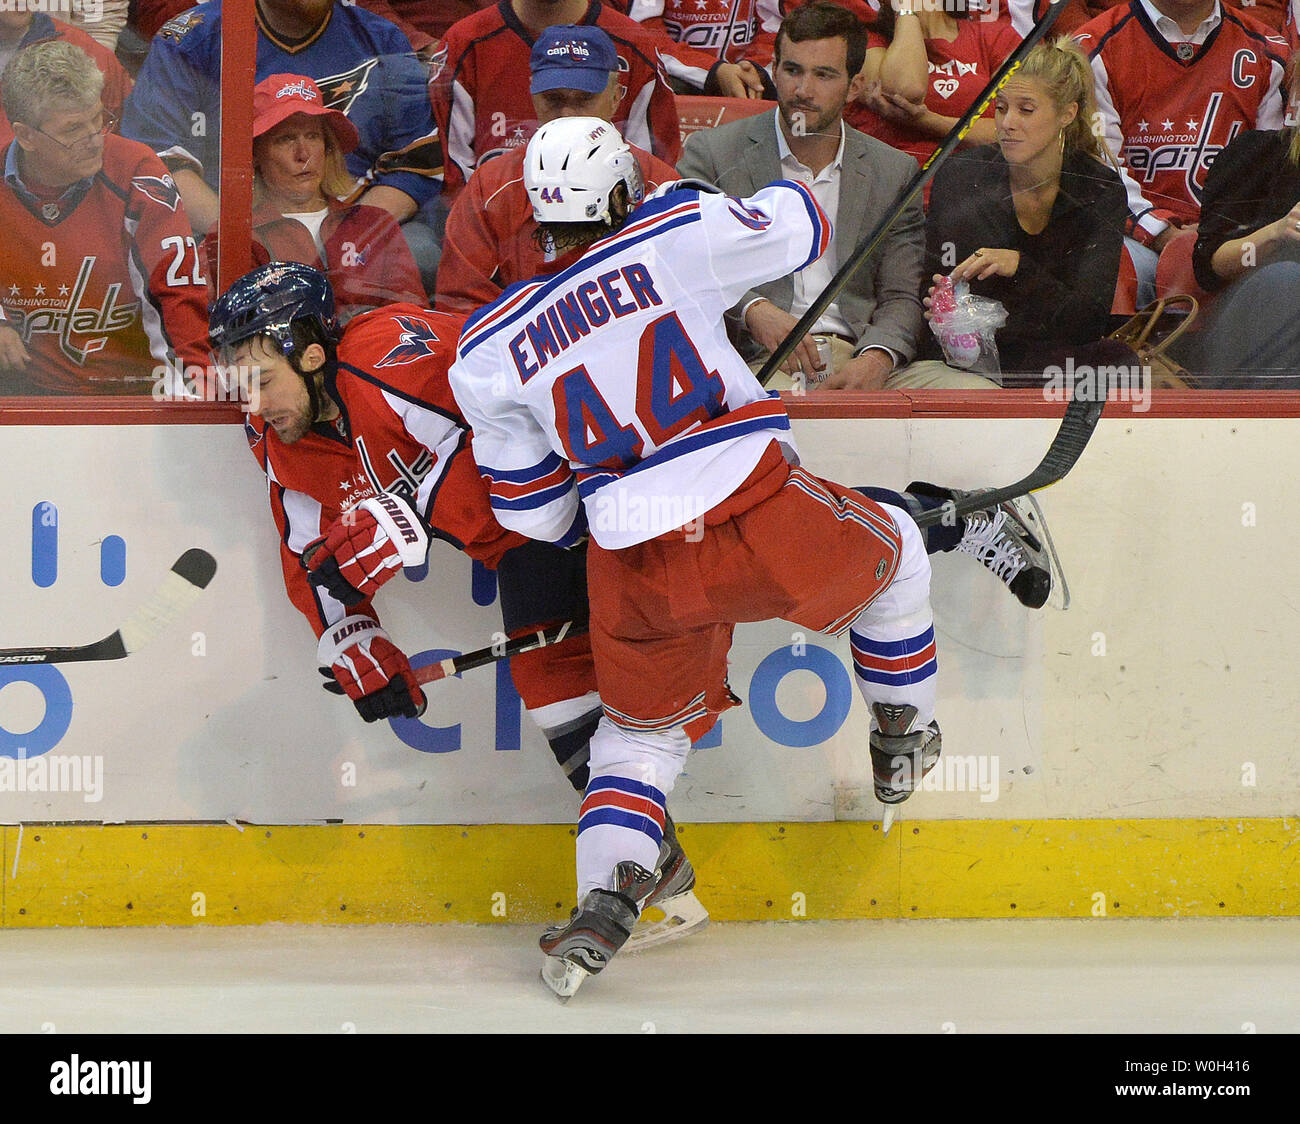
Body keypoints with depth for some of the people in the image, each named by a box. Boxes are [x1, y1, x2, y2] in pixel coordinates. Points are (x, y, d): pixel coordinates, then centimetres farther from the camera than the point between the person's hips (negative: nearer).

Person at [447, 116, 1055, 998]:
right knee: (892, 548, 29)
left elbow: (531, 512, 13)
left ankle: (606, 902, 5)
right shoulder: (674, 236, -1)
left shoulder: (490, 348, 7)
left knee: (641, 730, 24)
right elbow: (797, 230, 15)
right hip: (762, 519, -2)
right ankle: (903, 745, 41)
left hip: (637, 573, 2)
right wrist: (782, 191, 38)